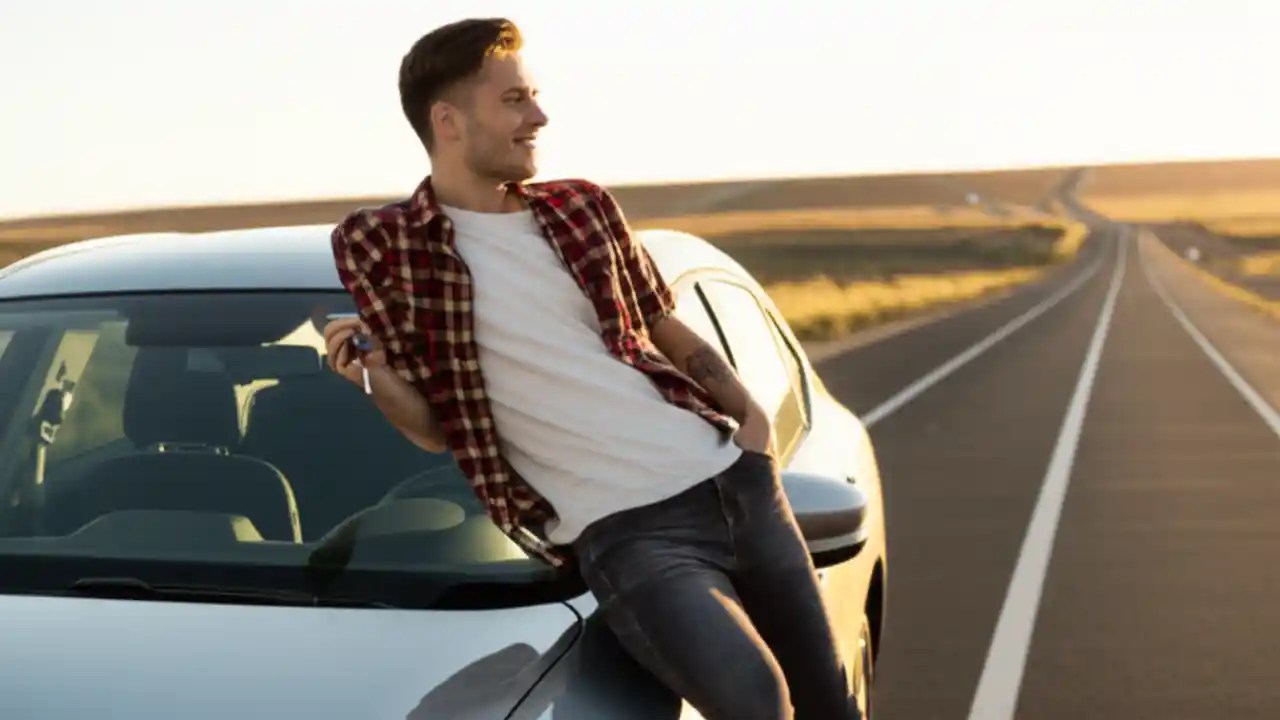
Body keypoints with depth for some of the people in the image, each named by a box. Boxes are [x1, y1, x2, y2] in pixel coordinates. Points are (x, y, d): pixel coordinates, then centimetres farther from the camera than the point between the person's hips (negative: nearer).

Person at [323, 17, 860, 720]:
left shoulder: (584, 207, 10)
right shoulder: (379, 246, 0)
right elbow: (434, 428, 5)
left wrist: (749, 411, 2)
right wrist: (375, 379, -17)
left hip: (736, 480, 5)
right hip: (626, 532, -5)